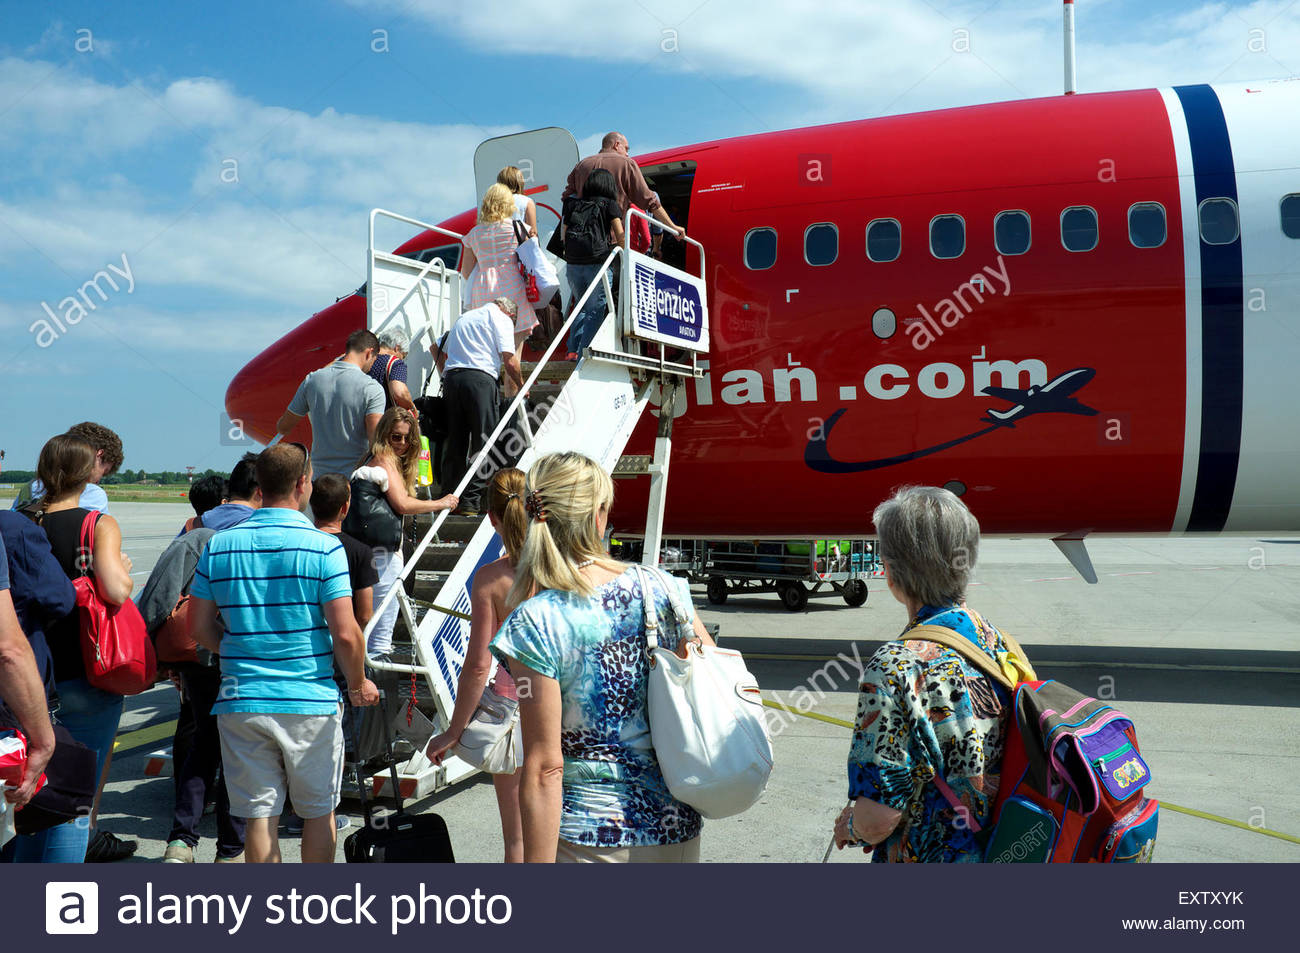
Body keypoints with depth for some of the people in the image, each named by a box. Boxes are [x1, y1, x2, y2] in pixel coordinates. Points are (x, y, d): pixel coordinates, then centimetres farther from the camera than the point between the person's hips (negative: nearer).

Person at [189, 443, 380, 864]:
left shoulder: (220, 545, 0)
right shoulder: (324, 547, -11)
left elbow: (199, 627, 6)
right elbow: (345, 635, -14)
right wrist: (358, 684, 3)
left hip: (242, 702, 3)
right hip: (311, 702, -2)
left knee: (258, 813, 10)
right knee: (318, 811, 14)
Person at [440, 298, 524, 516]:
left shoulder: (463, 317, 29)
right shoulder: (502, 318, 9)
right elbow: (509, 361, -1)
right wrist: (521, 386, 14)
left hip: (451, 377, 6)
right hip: (480, 378, -6)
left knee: (455, 443, 9)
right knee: (483, 443, -4)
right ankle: (470, 501, -10)